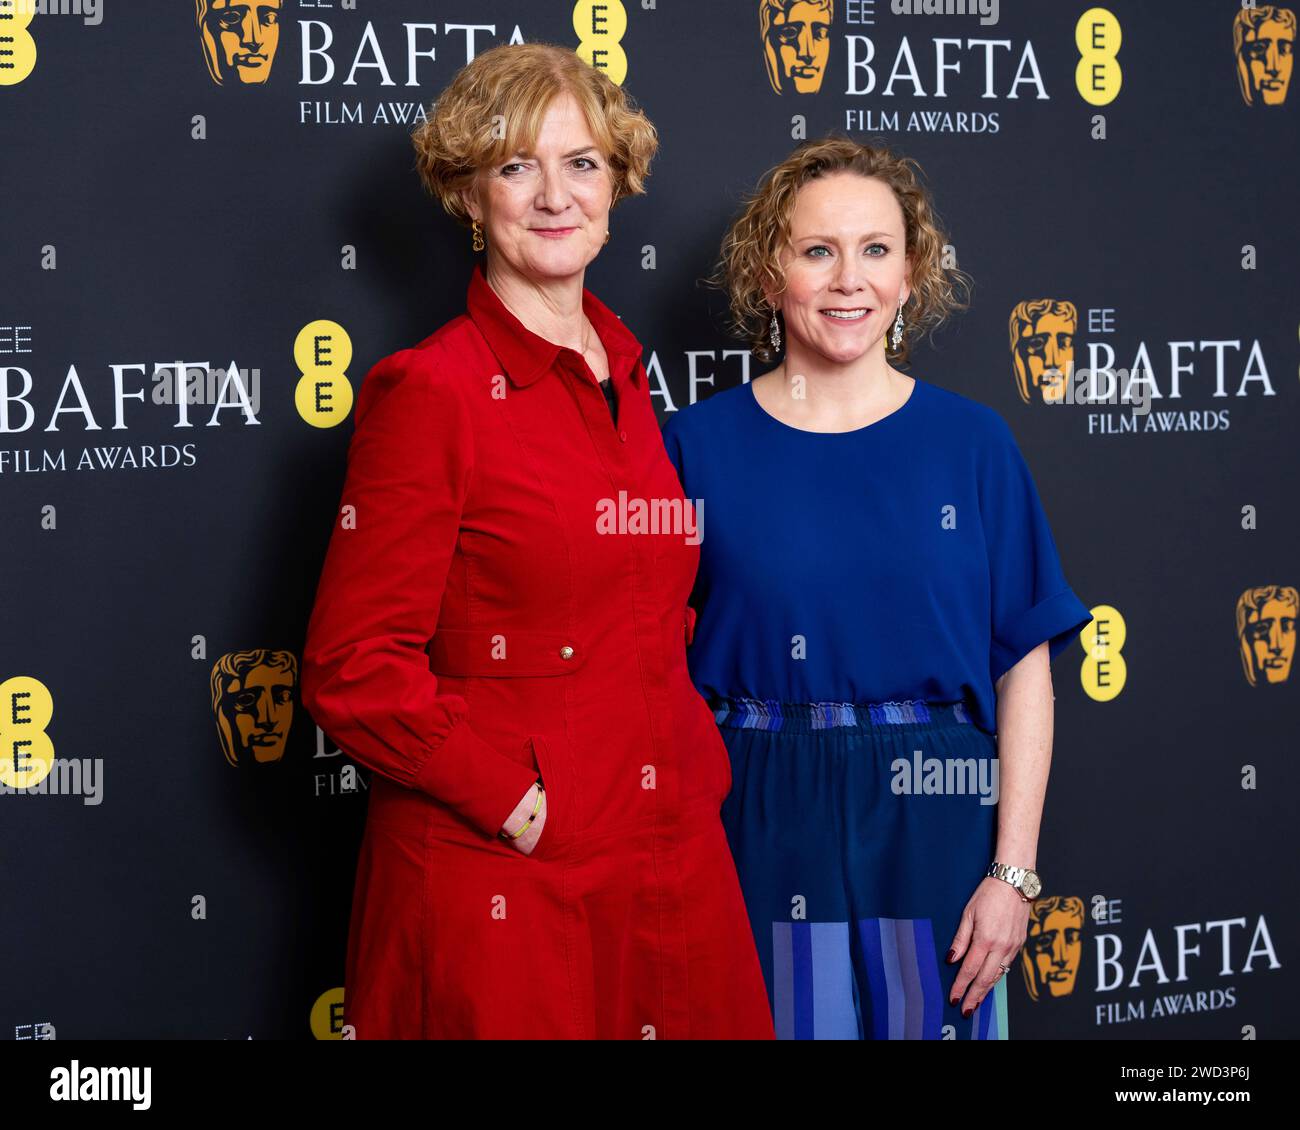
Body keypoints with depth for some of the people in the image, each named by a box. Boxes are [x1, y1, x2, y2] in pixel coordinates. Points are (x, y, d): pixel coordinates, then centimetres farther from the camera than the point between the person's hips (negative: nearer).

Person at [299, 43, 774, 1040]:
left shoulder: (625, 378, 10)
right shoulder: (430, 390, -11)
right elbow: (354, 668, -14)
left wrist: (699, 762, 8)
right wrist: (516, 801, -15)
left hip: (672, 871, 6)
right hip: (501, 883, -6)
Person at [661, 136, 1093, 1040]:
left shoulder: (971, 441, 0)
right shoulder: (700, 444, -1)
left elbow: (1026, 667, 0)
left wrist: (1014, 870, -6)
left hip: (931, 828, 1)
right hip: (755, 829, 0)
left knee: (926, 1016, 11)